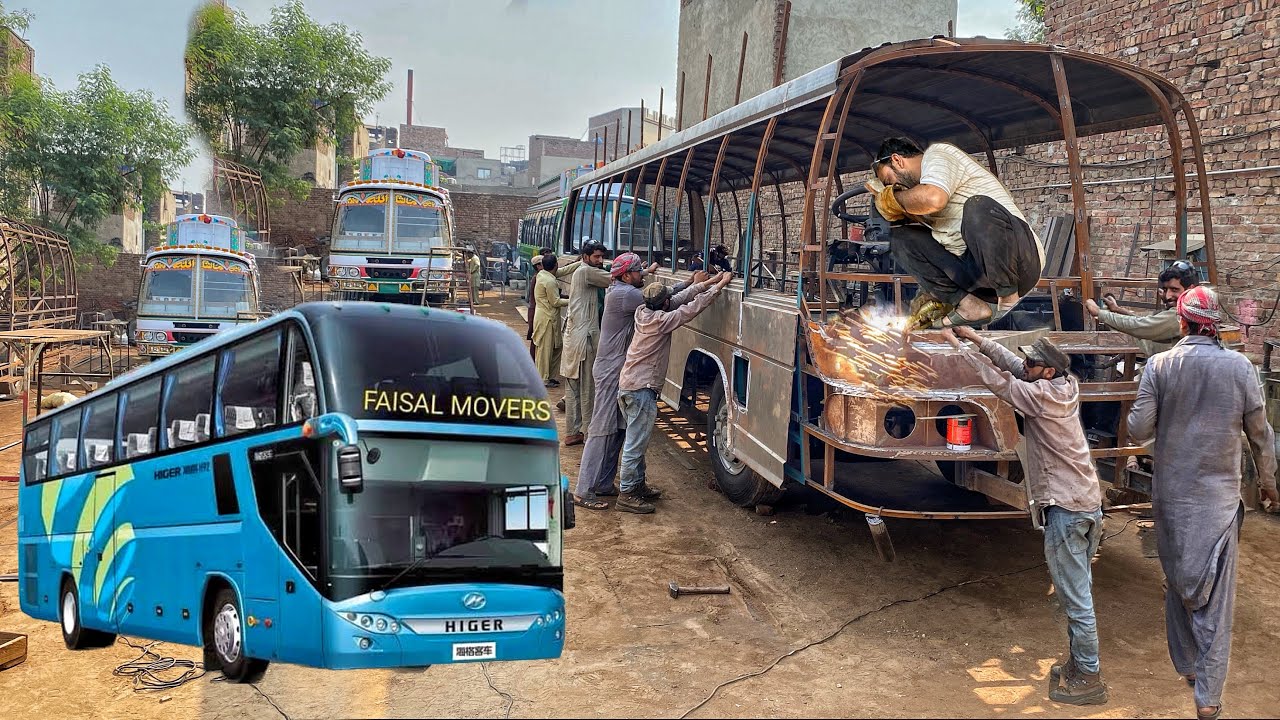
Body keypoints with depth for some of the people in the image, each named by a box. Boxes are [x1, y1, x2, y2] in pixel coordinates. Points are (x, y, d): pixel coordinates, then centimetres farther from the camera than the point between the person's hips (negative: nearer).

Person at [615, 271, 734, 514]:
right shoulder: (660, 320, -17)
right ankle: (627, 495, -1)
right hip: (641, 389, -10)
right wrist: (720, 285, -10)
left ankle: (638, 485, 29)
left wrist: (709, 282, 11)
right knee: (636, 443, -5)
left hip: (628, 385, 10)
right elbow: (693, 307, -17)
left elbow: (683, 298, 12)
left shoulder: (644, 313, 7)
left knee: (636, 440, 19)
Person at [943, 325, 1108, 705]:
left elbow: (998, 380, -10)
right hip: (1088, 503, 10)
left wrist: (959, 346, -3)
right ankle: (1081, 663, 28)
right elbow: (1013, 364, 13)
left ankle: (1088, 678, 8)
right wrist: (978, 339, 9)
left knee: (1075, 596, 0)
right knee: (1077, 590, 18)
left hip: (1066, 509, -9)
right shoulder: (1067, 385, 8)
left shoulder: (1042, 396, -16)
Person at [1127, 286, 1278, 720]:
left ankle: (1186, 665, 32)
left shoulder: (1160, 366, -8)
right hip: (1219, 496, -1)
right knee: (1216, 596, 3)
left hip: (1171, 494, 1)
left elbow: (1138, 430, -8)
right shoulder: (1239, 367, -7)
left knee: (1177, 581, 19)